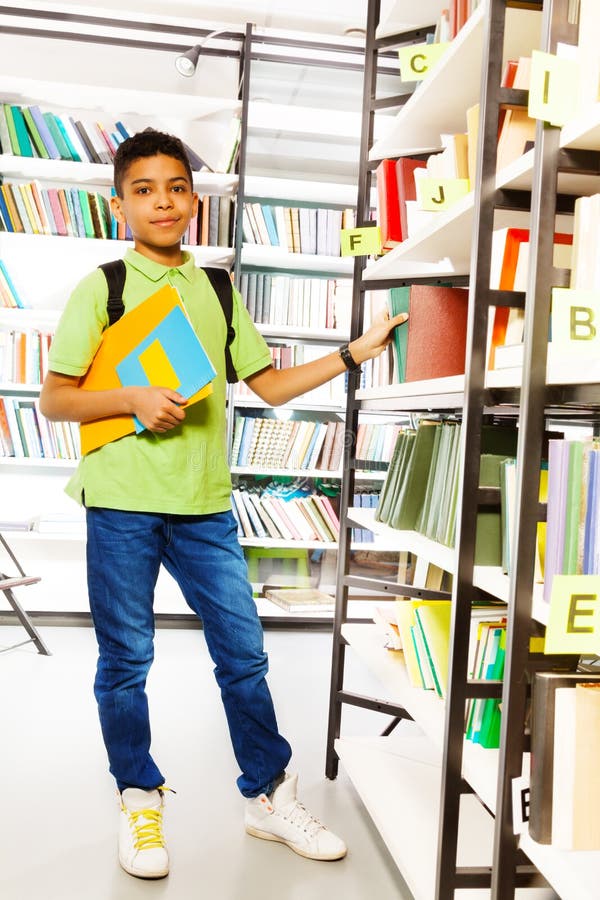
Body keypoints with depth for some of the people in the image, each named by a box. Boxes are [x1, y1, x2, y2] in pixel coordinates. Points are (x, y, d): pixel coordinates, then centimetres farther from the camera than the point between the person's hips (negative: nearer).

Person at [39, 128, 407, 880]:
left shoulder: (217, 292, 13)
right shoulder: (102, 288, 1)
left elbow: (270, 385, 14)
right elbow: (54, 400, -1)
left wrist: (355, 351, 7)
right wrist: (133, 398, -16)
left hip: (206, 506, 3)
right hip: (122, 504, -3)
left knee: (243, 654, 7)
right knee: (125, 662, 7)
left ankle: (269, 798, 24)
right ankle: (139, 803, 27)